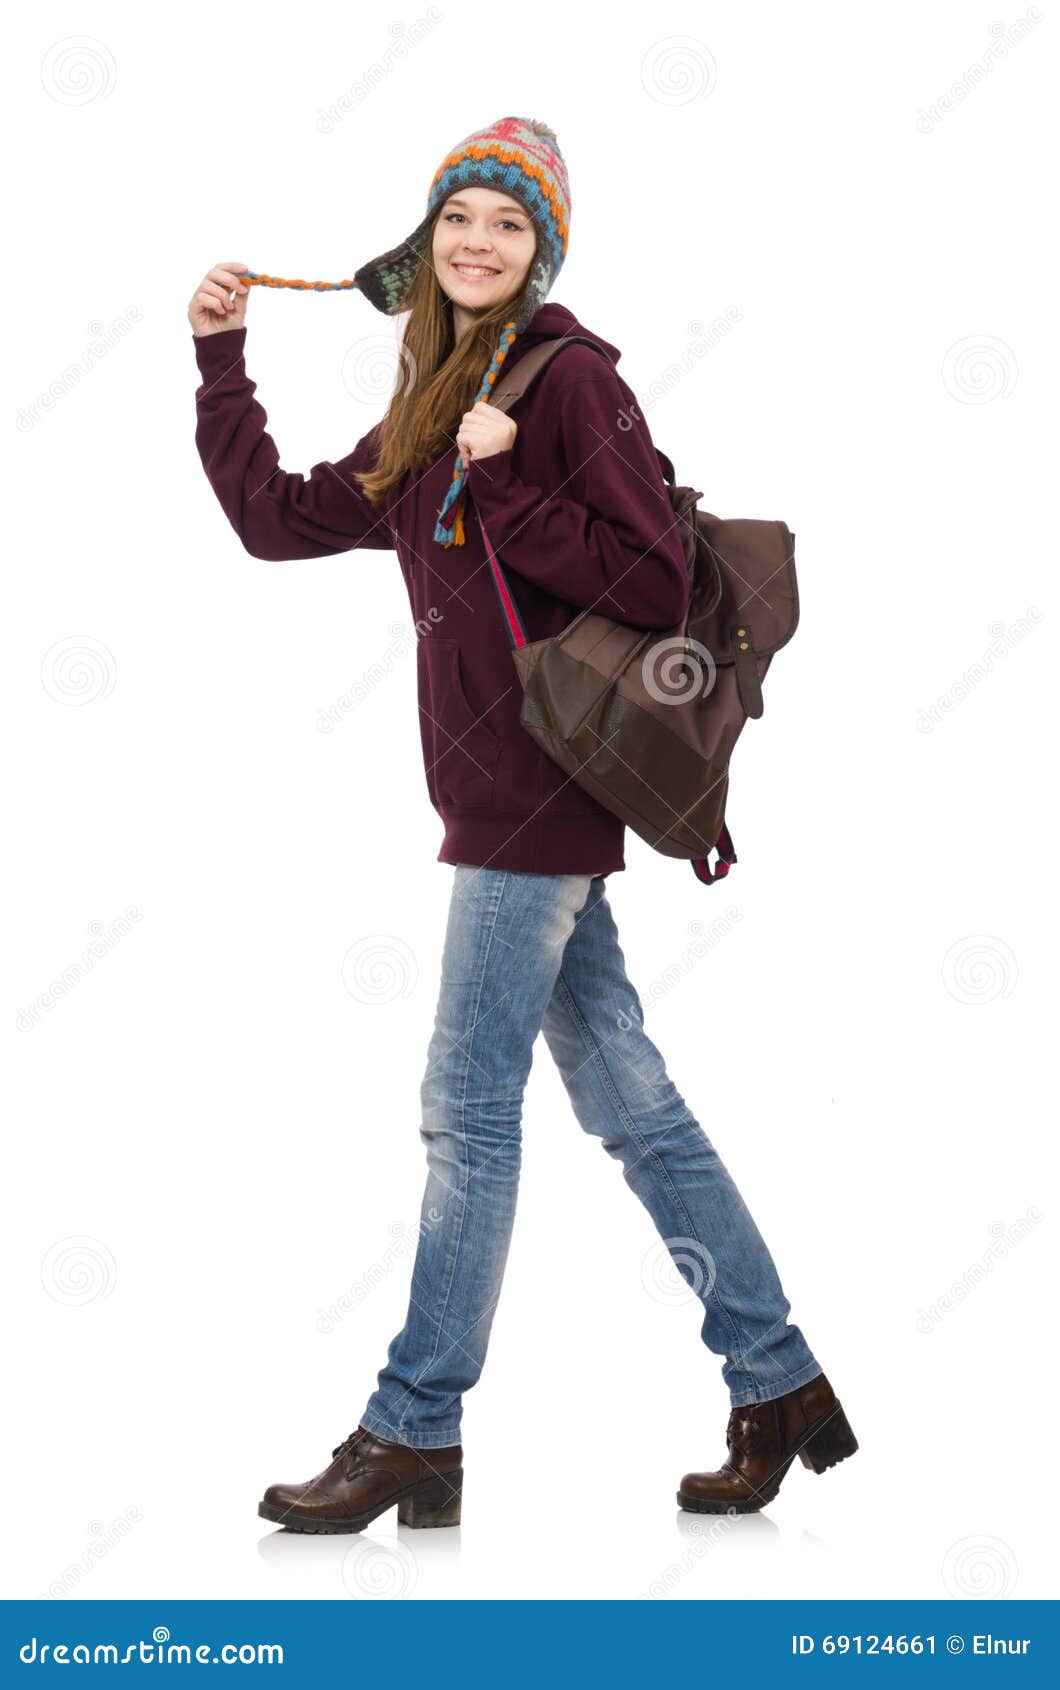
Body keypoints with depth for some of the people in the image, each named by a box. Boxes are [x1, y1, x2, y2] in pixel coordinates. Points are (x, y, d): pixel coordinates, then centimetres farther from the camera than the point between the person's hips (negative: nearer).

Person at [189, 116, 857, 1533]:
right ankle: (780, 1386, 19)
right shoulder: (429, 417, 16)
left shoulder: (571, 377, -8)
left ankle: (414, 1434, 5)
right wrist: (220, 361, 15)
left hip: (539, 790, -9)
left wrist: (505, 491, -19)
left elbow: (656, 587, -15)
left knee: (468, 1106, -4)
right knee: (629, 1100, 11)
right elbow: (280, 520, 18)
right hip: (507, 794, 9)